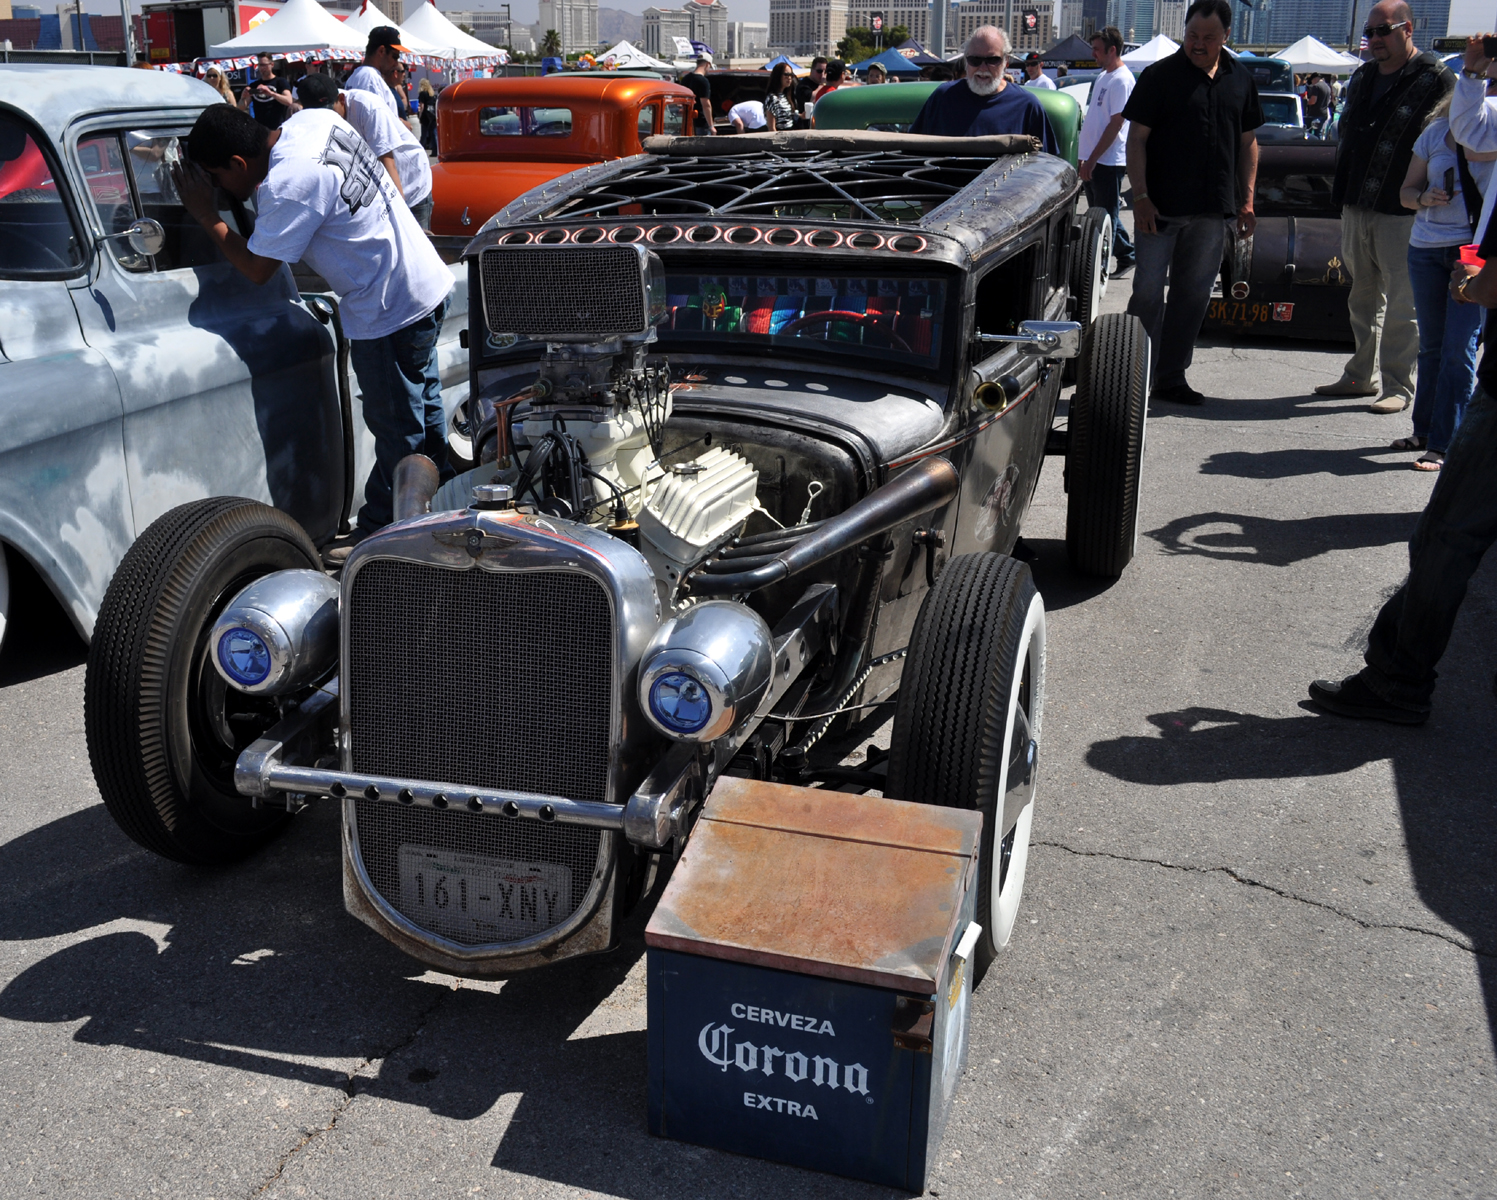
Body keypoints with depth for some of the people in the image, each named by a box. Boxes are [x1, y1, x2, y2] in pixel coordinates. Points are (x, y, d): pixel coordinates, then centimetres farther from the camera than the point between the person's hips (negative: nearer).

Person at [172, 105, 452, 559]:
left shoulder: (289, 183, -25)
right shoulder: (312, 120, 0)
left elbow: (257, 268, -16)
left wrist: (207, 216, -7)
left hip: (391, 311, -10)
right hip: (427, 282, 10)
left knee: (396, 428, 3)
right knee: (422, 406, 22)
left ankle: (381, 532, 16)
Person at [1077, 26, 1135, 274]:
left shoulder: (1121, 80, -14)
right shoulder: (1103, 76, 15)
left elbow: (1116, 124, -18)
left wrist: (1092, 160, -20)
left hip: (1108, 162, -10)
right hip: (1094, 160, 10)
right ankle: (1127, 254, 26)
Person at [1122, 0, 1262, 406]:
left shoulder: (1240, 80, 11)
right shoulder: (1160, 76, -2)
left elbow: (1247, 142, 16)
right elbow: (1136, 138, -5)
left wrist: (1247, 201, 9)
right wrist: (1140, 196, -14)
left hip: (1213, 211, 4)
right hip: (1160, 206, -4)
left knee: (1194, 295, 8)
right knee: (1148, 293, -3)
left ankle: (1171, 377, 17)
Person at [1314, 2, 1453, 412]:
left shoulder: (1435, 79, -8)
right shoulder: (1362, 77, 14)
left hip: (1401, 212, -7)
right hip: (1356, 207, 7)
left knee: (1400, 304, -2)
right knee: (1363, 298, 16)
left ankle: (1398, 386, 5)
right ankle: (1362, 375, 27)